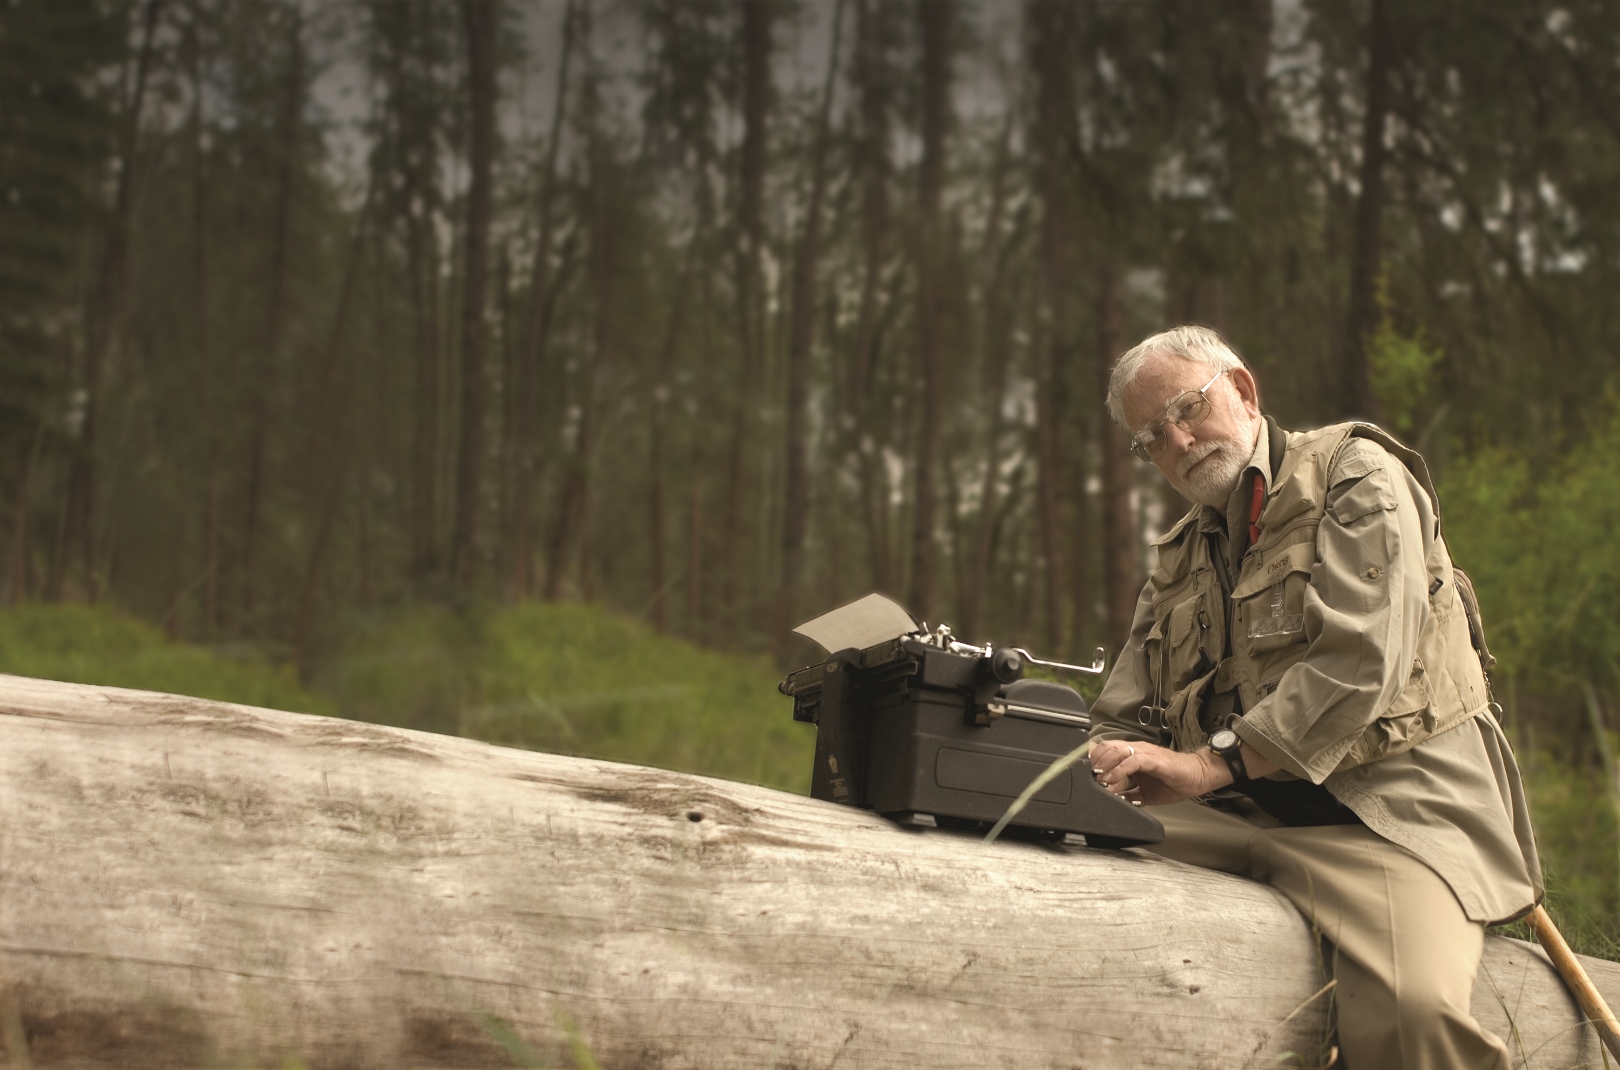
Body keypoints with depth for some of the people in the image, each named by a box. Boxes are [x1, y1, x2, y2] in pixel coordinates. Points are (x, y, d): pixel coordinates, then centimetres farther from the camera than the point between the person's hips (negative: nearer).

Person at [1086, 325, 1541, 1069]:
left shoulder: (1357, 475, 4)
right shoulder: (1177, 563, 25)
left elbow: (1360, 660, -11)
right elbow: (1125, 720, 23)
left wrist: (1211, 761, -18)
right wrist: (1097, 774, -3)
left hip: (1386, 803, -5)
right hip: (1234, 814, 6)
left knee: (1413, 1007, -36)